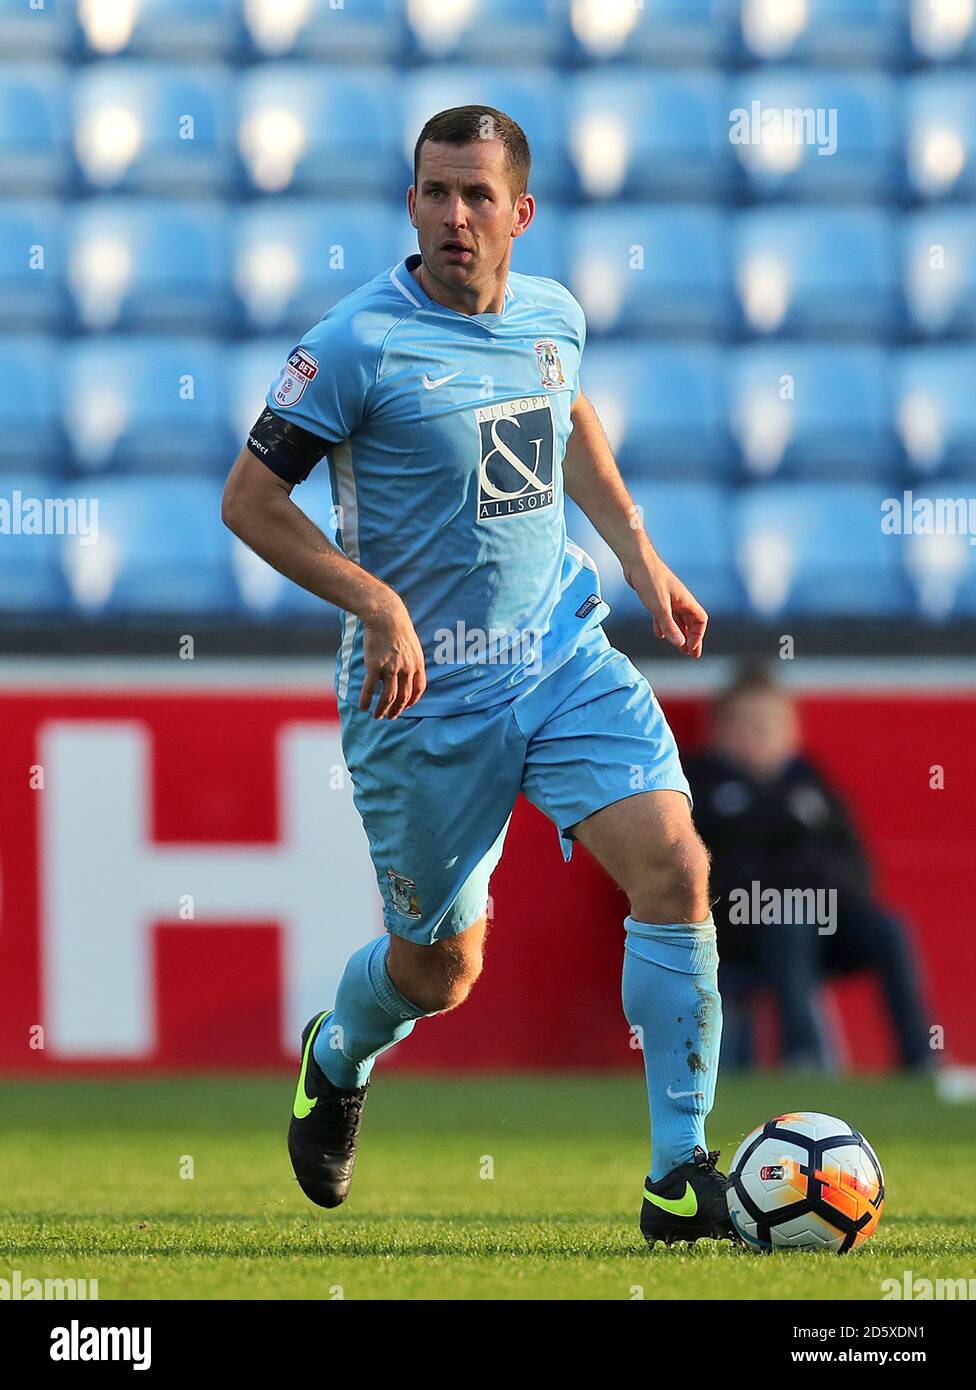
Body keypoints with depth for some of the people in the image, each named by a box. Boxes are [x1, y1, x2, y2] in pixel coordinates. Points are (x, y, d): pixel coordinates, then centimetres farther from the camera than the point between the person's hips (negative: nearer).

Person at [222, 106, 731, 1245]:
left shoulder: (553, 317, 4)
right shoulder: (358, 344, -14)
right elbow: (250, 500, -10)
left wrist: (638, 554, 18)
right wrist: (378, 604, -20)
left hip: (566, 654, 4)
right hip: (425, 690, -4)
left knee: (673, 864, -17)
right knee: (439, 969, 8)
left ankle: (681, 1173, -12)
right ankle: (336, 1059, 46)